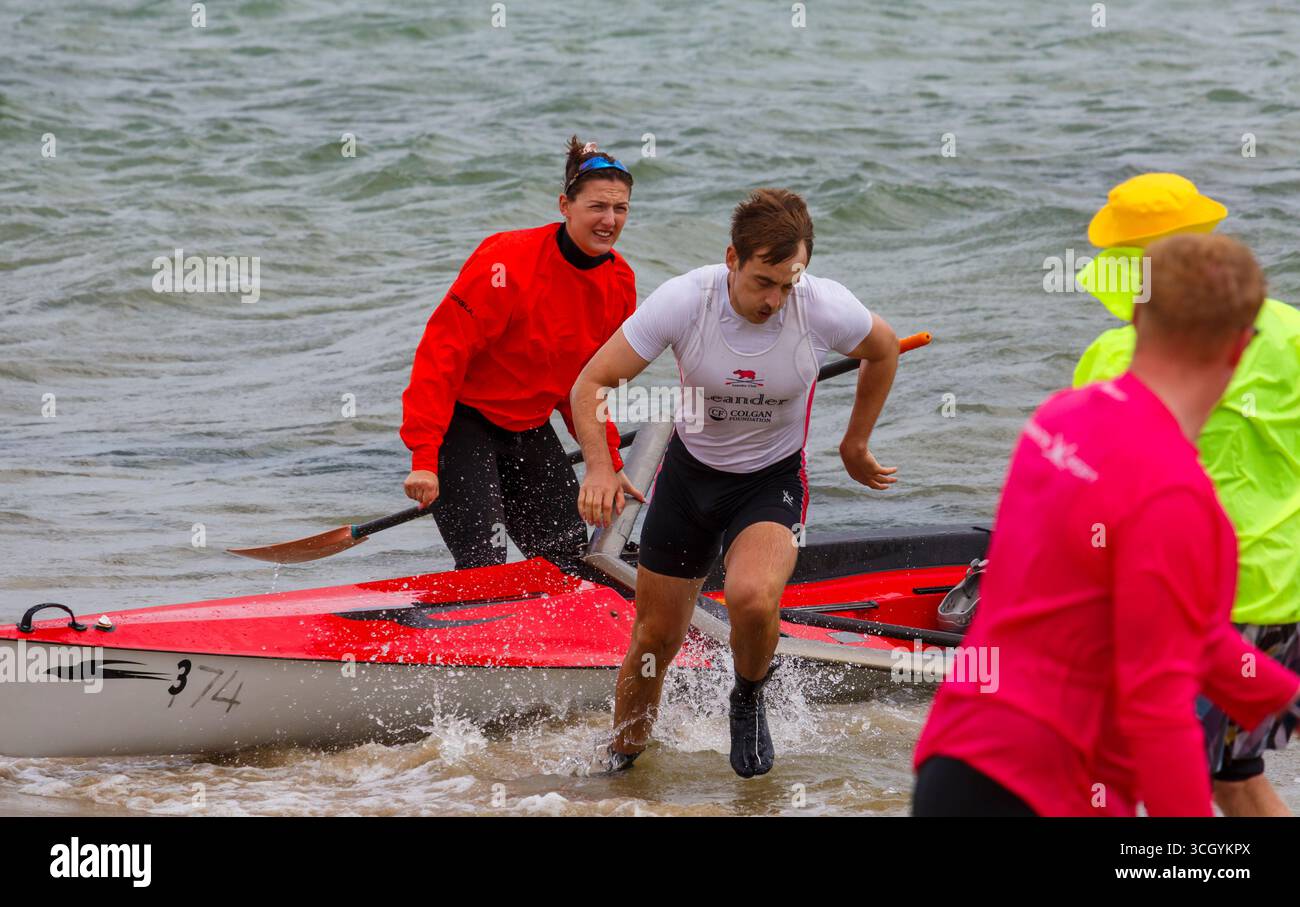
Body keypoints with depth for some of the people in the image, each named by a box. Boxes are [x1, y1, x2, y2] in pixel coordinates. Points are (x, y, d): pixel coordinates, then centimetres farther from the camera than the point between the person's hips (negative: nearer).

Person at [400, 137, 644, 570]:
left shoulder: (620, 282, -3)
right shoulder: (508, 265, -25)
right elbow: (441, 354, -25)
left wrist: (606, 460, 13)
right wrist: (424, 460, -29)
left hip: (530, 428, 7)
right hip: (463, 421, -7)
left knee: (568, 555, 8)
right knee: (484, 567, -17)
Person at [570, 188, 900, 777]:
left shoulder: (826, 309, -22)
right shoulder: (683, 301, -24)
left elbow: (883, 350, 2)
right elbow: (593, 382, -16)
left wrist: (855, 444, 11)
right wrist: (600, 466, -31)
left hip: (772, 481, -1)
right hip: (690, 472, 1)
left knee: (752, 597, -31)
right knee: (655, 639, 8)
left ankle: (749, 700, 1)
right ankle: (620, 762, 34)